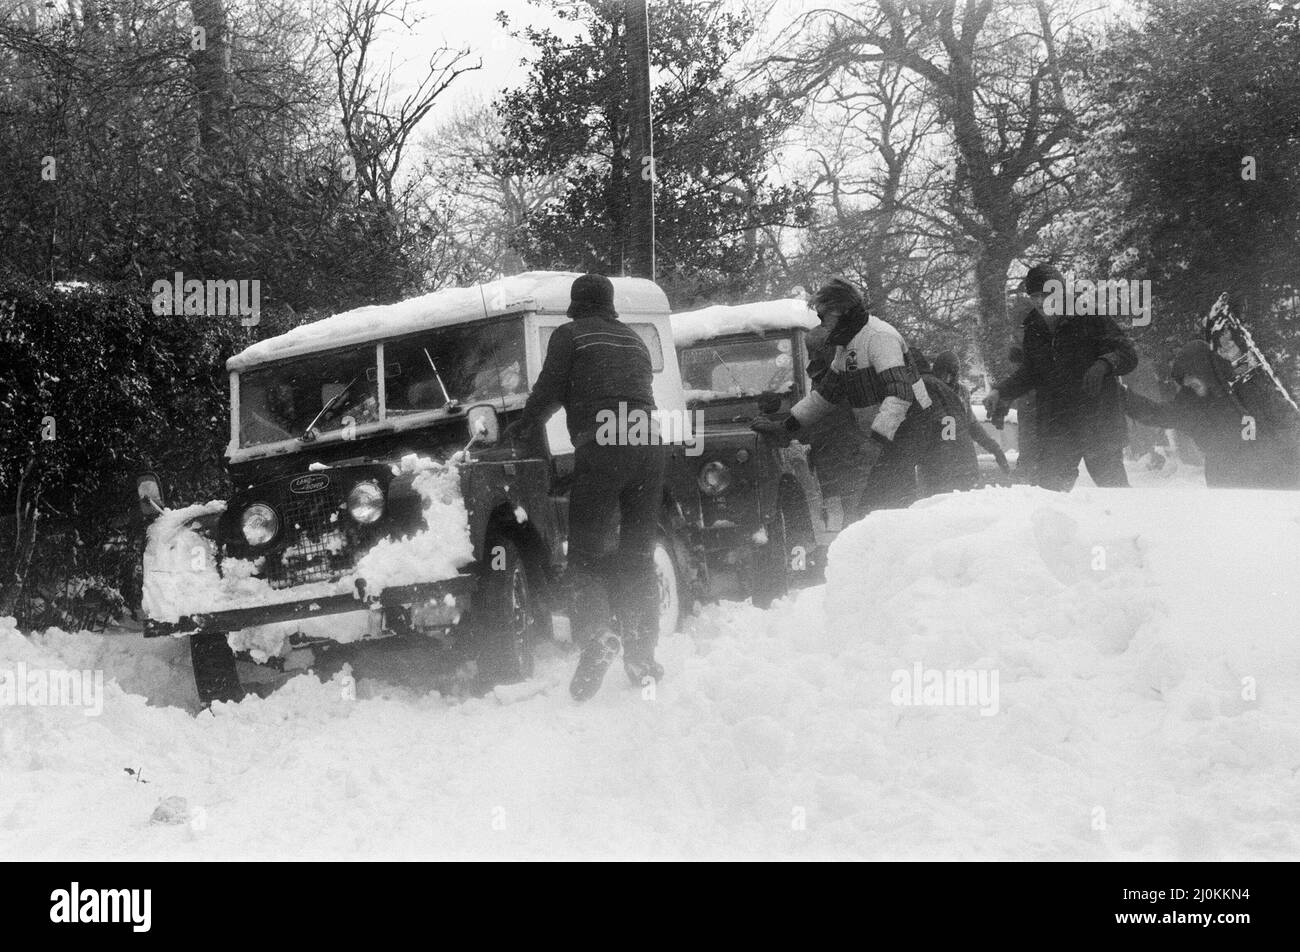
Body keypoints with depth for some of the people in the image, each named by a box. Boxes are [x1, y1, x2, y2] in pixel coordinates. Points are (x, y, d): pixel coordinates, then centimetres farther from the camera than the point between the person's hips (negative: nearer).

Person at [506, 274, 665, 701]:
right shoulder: (634, 340, 24)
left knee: (587, 552, -2)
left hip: (601, 447, -5)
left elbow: (549, 392, 5)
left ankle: (598, 635, -24)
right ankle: (642, 657, 8)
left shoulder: (570, 336, 8)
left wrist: (519, 429, 19)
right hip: (649, 445, 5)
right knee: (637, 557, 11)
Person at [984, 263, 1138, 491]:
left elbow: (1128, 354, -10)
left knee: (1112, 483, -1)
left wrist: (1103, 365, -30)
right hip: (1056, 428, 5)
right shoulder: (1034, 329, 9)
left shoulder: (1090, 319, -8)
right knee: (1048, 486, -3)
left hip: (1099, 421, -5)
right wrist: (1001, 392, 8)